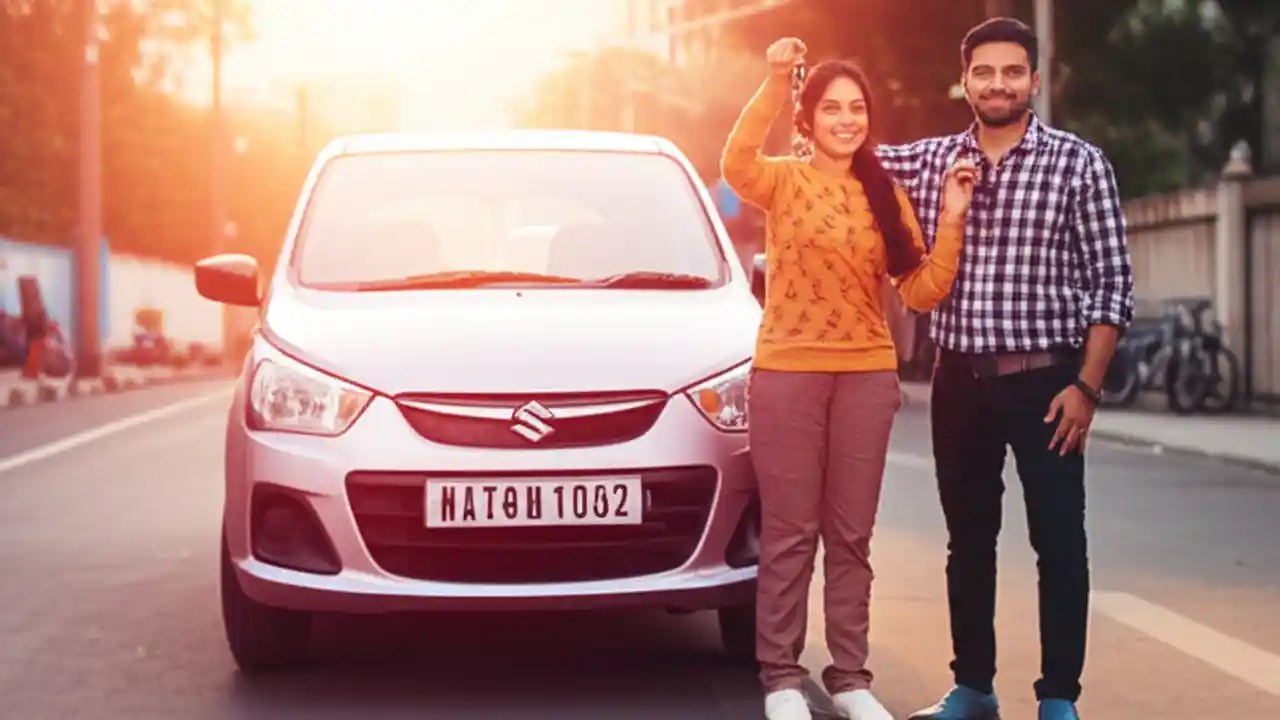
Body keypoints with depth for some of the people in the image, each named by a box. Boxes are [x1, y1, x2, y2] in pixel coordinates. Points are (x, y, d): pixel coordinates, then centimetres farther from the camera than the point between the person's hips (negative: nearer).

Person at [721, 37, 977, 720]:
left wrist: (951, 220, -7)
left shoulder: (886, 196, 9)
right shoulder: (784, 180, -2)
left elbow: (923, 291, 3)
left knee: (850, 535, 9)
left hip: (867, 376, 3)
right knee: (789, 533, 1)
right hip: (788, 373, -3)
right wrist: (775, 81, -33)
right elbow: (736, 164, -27)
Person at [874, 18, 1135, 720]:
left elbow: (1111, 281, -5)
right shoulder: (927, 160, 6)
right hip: (960, 380, 4)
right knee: (968, 540, 12)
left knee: (1058, 543, 0)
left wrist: (1086, 385, -11)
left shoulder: (1078, 163, -3)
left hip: (1045, 379, -4)